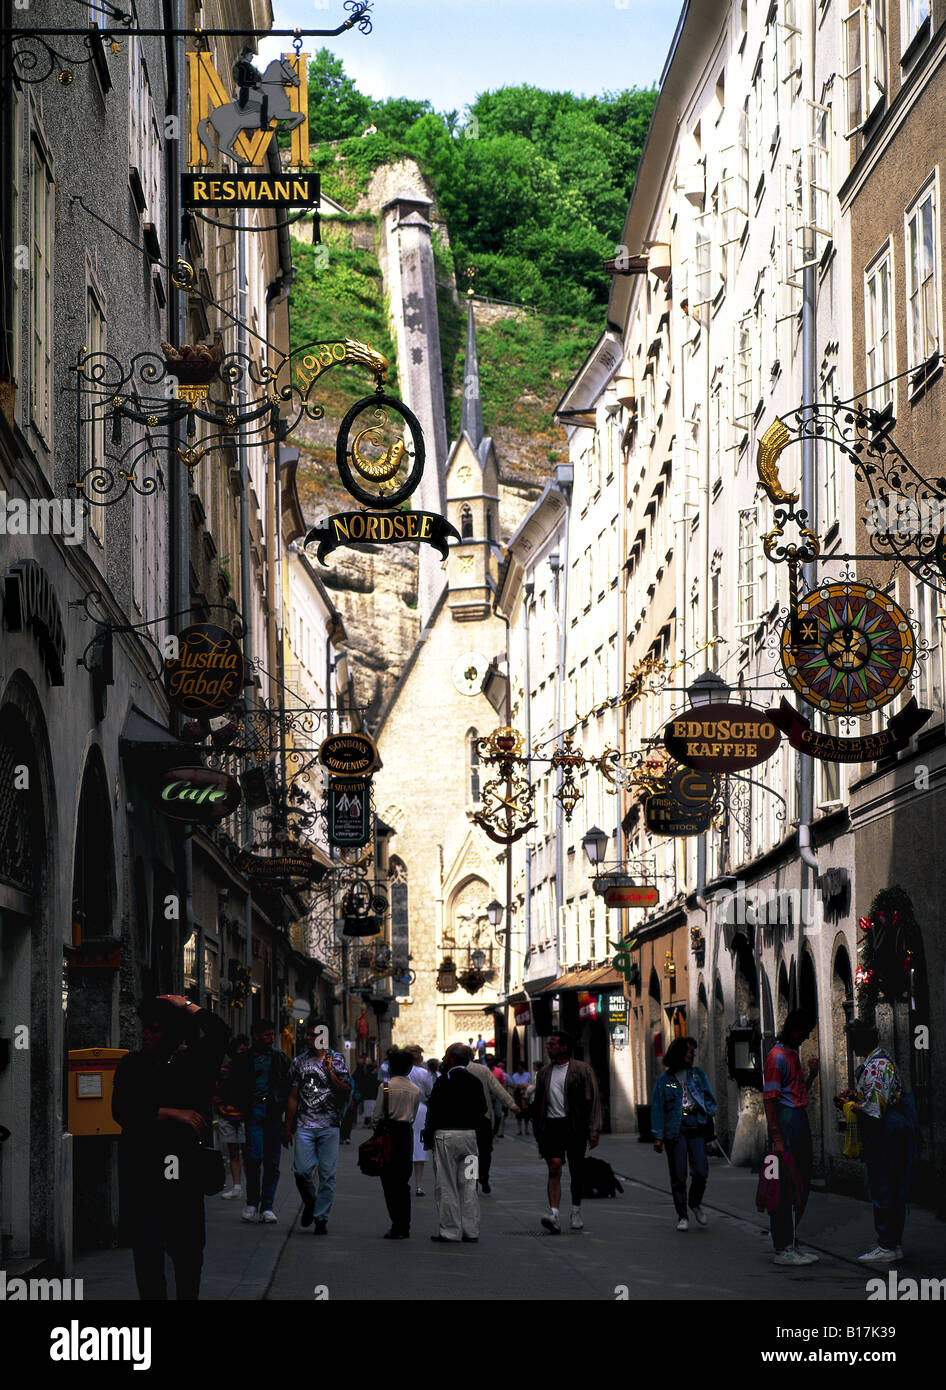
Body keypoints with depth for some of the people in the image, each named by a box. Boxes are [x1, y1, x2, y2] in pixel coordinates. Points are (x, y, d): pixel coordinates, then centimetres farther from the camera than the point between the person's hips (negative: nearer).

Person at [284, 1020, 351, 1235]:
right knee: (302, 1171, -9)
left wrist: (330, 1073, -15)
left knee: (327, 1174, -2)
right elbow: (293, 1097, 13)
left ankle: (321, 1217, 6)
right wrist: (288, 1128, 11)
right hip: (304, 1126, 2)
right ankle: (309, 1202, 19)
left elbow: (346, 1092, 0)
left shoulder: (336, 1060, 5)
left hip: (329, 1126, -1)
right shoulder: (299, 1062, 11)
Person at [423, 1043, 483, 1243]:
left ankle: (450, 1231, -1)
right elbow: (480, 1112, 12)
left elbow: (435, 1111, -10)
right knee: (468, 1185, 8)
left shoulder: (444, 1081, -9)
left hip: (446, 1136, -5)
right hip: (469, 1135, 6)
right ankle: (470, 1230, 9)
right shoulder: (475, 1082, 8)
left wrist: (428, 1136, -1)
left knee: (446, 1186, -1)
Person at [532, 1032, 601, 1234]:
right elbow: (538, 1104, 19)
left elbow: (593, 1100, -3)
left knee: (576, 1172, 7)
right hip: (552, 1125, 2)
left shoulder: (582, 1070, 0)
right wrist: (538, 1133, 15)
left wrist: (593, 1130, -12)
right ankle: (553, 1214, -23)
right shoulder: (544, 1073, 13)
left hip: (575, 1126, -2)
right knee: (554, 1168, -13)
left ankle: (576, 1213, 24)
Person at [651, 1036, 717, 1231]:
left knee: (701, 1171, -8)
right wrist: (658, 1137, -1)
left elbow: (710, 1098, 16)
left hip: (696, 1129, 2)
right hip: (675, 1132, -2)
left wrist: (707, 1112, -4)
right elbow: (657, 1109, 5)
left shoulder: (698, 1074, 12)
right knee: (678, 1176, 0)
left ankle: (696, 1203, 19)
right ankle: (682, 1216, 10)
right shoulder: (664, 1080, 5)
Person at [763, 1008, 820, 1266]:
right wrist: (776, 1137, -22)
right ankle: (783, 1248, -8)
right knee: (787, 1187, -9)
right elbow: (769, 1098, -17)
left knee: (801, 1184, 13)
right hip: (785, 1122, -10)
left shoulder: (792, 1054, 19)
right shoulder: (777, 1057, -12)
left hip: (799, 1121, 10)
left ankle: (790, 1242, 20)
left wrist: (810, 1074, 10)